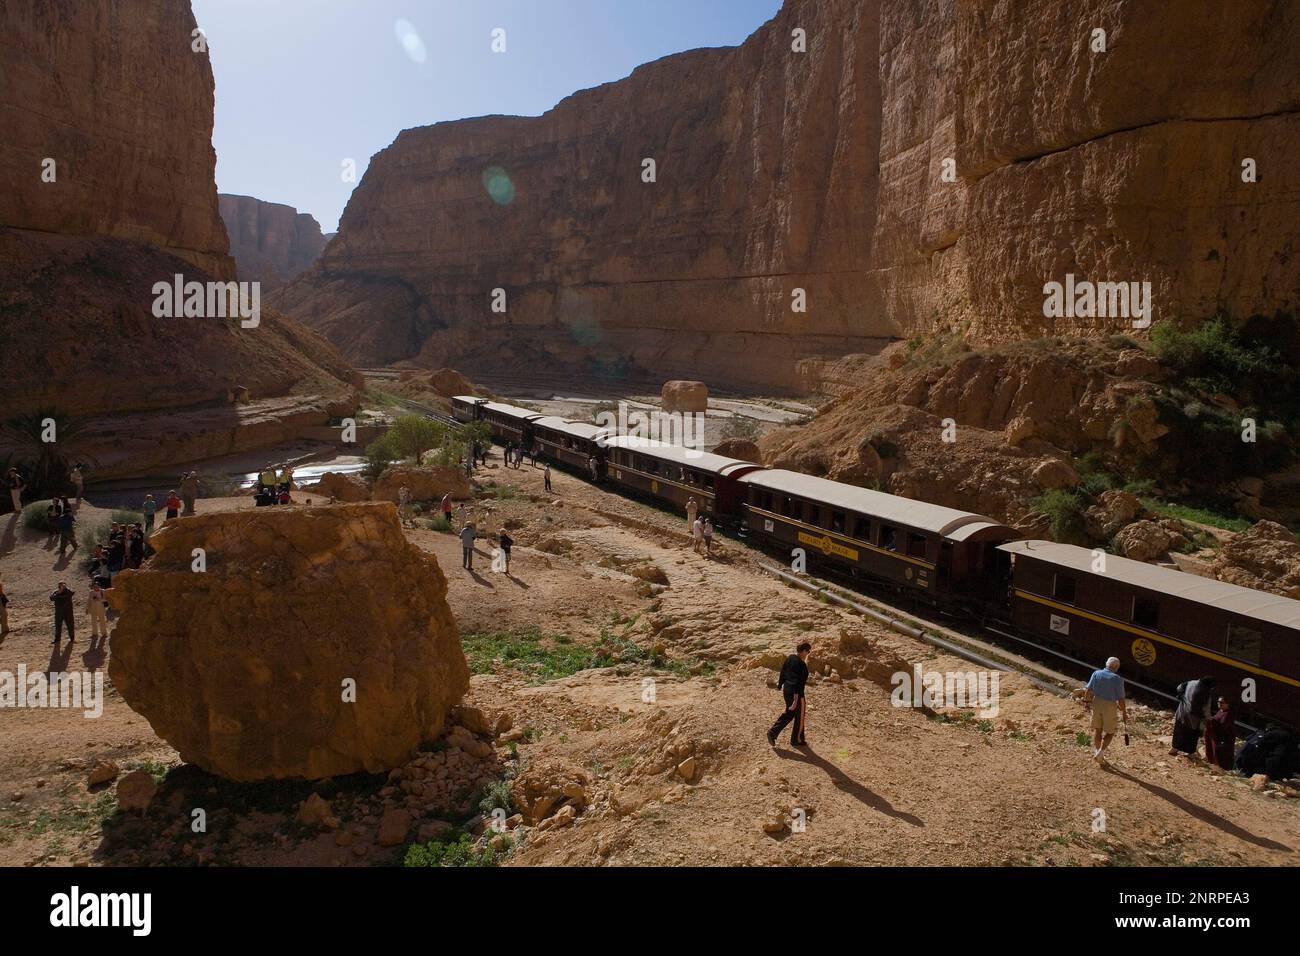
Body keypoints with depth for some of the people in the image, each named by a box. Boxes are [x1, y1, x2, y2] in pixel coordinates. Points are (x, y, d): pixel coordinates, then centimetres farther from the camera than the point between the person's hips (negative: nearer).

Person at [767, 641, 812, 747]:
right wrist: (796, 698, -23)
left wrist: (780, 685, 25)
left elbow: (783, 672, 13)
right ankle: (797, 740, 24)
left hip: (786, 690, 8)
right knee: (799, 716, 11)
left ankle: (772, 733, 15)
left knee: (788, 714, 22)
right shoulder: (801, 664, -22)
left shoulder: (790, 658, 3)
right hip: (796, 693, -8)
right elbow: (799, 682, -24)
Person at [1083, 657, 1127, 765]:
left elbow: (1088, 691, -3)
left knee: (1097, 729, 21)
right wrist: (1124, 713, 1)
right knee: (1110, 732, 14)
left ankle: (1096, 750, 21)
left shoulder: (1096, 674, -6)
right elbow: (1121, 699, -11)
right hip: (1110, 706, -3)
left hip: (1096, 703, 3)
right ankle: (1101, 751, -1)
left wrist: (1087, 701, 15)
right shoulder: (1117, 679, -13)